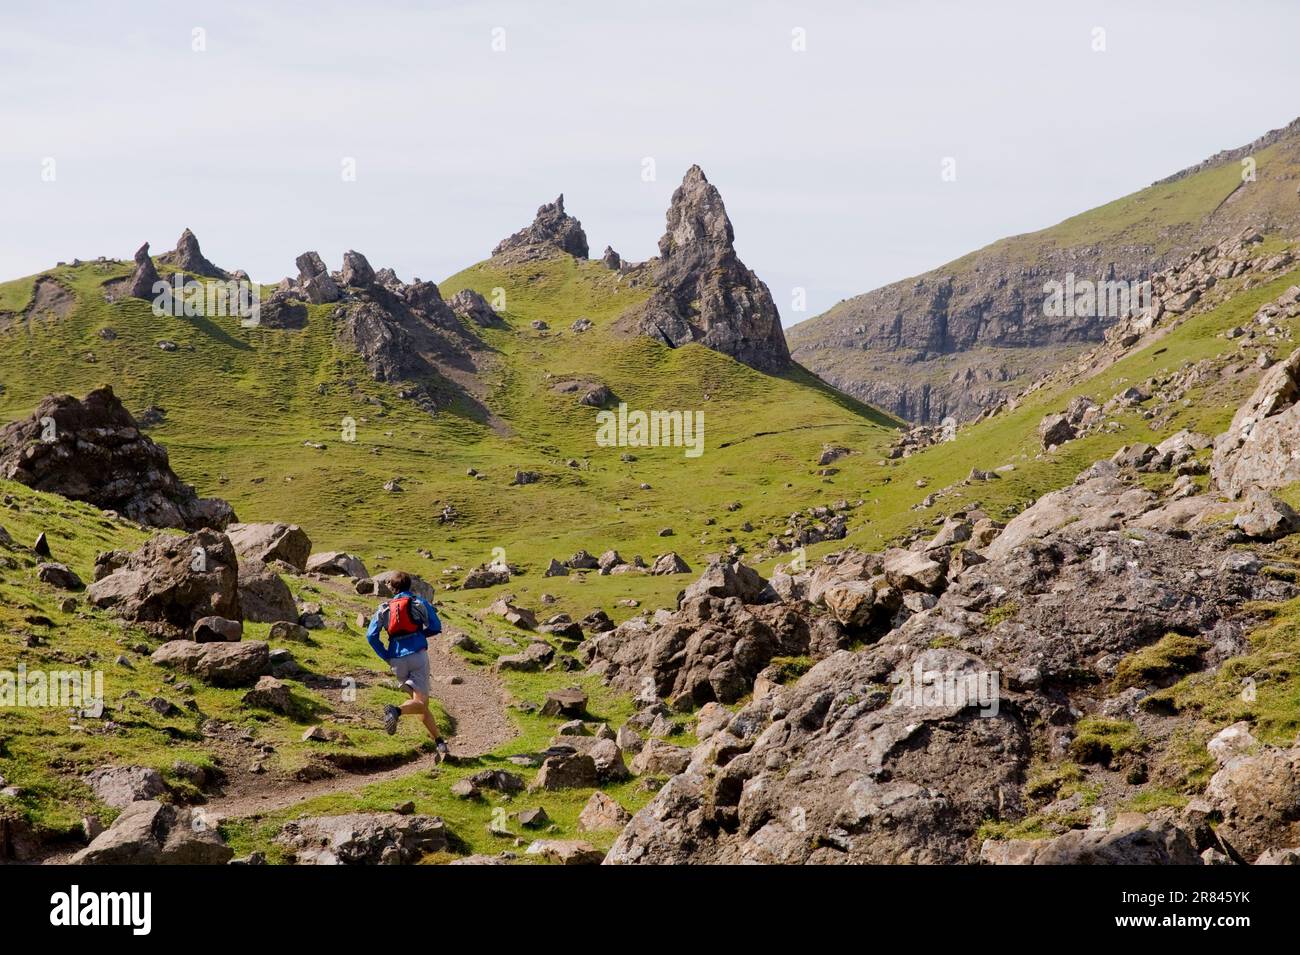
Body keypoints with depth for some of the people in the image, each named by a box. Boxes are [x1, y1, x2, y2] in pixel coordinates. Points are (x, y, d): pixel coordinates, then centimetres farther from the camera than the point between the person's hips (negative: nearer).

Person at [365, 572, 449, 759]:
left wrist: (386, 657, 9)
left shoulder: (384, 608, 12)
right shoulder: (419, 602, 7)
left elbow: (371, 635, 2)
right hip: (417, 654, -3)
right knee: (420, 701, -10)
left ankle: (439, 741, 8)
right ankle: (397, 711, -40)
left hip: (397, 661, 3)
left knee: (422, 703, 12)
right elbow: (436, 627, 2)